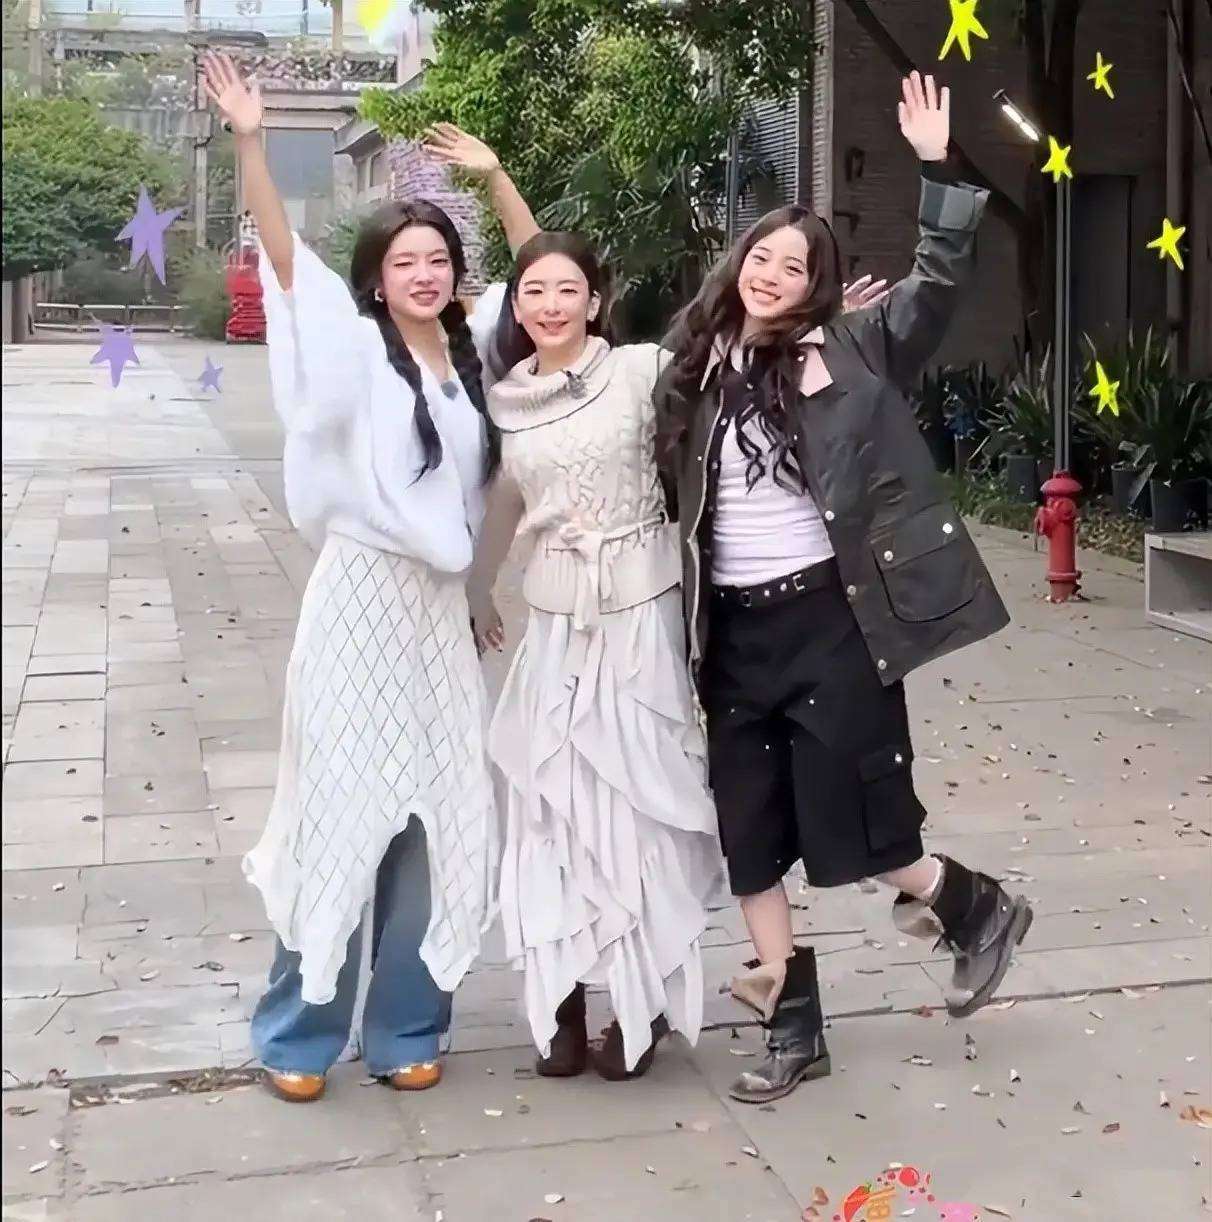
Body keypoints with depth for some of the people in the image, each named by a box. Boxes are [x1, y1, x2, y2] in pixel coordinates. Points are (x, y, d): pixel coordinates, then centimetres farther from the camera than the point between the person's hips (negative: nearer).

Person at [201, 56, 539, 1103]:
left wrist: (493, 175, 13)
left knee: (435, 819, 6)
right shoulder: (354, 351, -3)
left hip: (444, 606, 5)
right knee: (342, 810, -1)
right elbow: (285, 256, -16)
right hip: (363, 597, -4)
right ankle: (298, 1034, 12)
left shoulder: (473, 352, 9)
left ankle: (404, 1029, 18)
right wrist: (249, 142, -28)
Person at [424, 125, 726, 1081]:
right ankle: (563, 1003, 15)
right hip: (554, 623, 4)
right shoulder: (504, 400, 6)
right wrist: (476, 592, 30)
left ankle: (643, 1003, 14)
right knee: (555, 809, 5)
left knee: (636, 805, 1)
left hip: (639, 616, -3)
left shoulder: (641, 370, -5)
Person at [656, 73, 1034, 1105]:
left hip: (832, 619, -5)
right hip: (734, 635, 5)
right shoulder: (698, 371, 8)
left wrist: (937, 167, -20)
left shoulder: (848, 352, -2)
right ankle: (794, 1030, 23)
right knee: (750, 844, 8)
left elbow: (938, 286, -13)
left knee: (849, 833, -1)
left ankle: (980, 910, 28)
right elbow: (684, 498, 14)